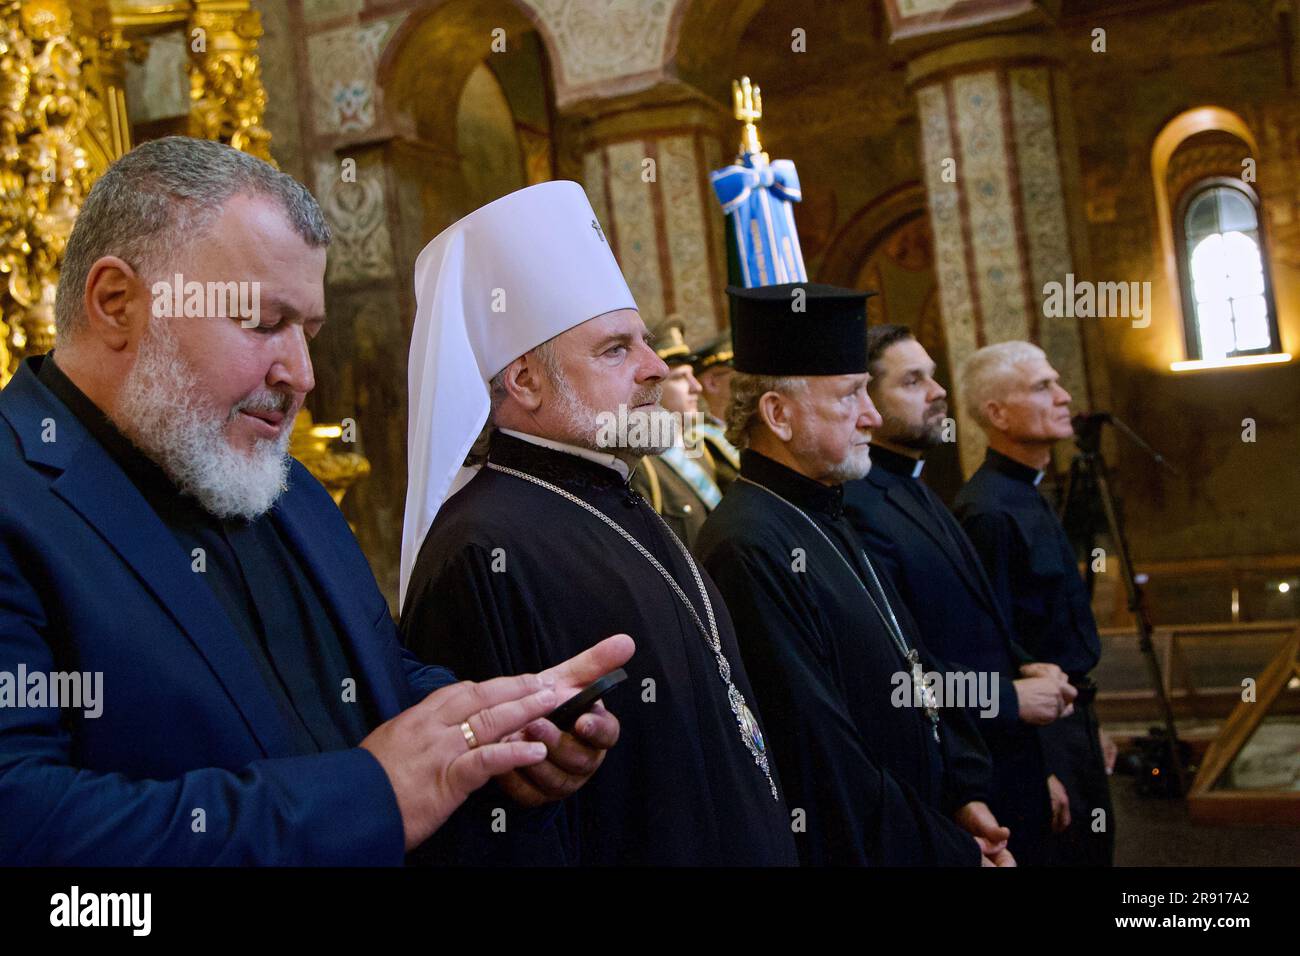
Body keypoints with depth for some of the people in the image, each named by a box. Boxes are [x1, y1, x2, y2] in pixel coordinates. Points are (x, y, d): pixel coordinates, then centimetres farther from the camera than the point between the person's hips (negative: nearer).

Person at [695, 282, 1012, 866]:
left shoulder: (826, 521, 7)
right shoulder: (748, 550, -25)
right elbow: (822, 762, -25)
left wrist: (963, 796, 2)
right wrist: (957, 853, -16)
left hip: (926, 829, 9)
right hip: (866, 850, -9)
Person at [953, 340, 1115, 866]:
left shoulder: (1031, 497, 10)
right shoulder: (989, 512, -21)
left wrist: (1087, 720, 20)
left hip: (1071, 718, 10)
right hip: (1037, 731, -10)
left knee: (1093, 852, 18)